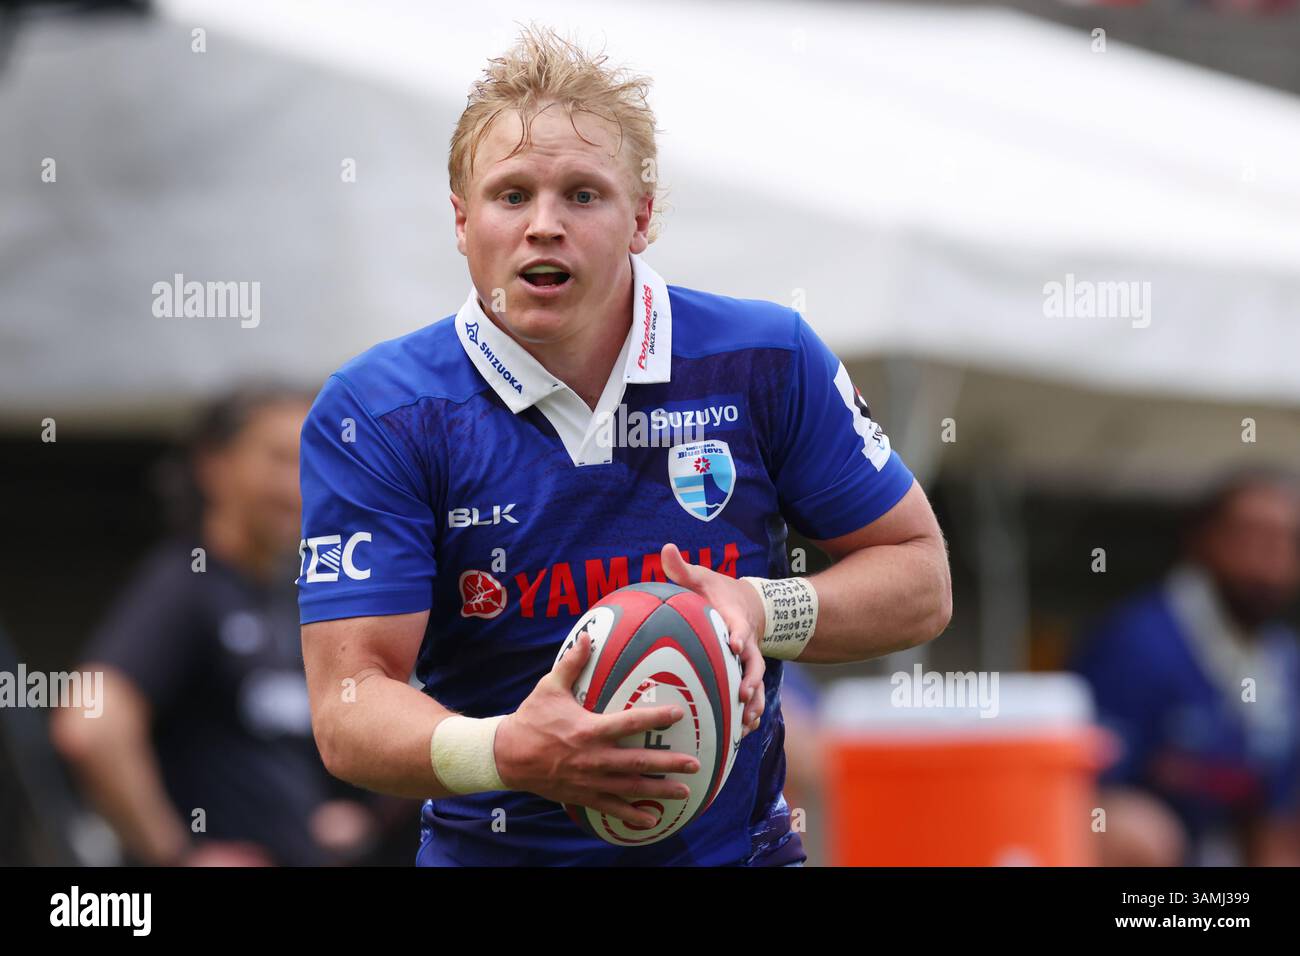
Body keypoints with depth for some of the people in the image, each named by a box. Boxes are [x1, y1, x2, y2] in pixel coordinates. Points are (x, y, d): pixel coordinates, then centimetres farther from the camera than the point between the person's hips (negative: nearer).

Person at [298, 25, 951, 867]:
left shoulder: (769, 362, -4)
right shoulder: (372, 417, -10)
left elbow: (920, 576, 3)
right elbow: (347, 703, -15)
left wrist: (762, 612, -16)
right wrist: (504, 752, -34)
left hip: (735, 845, 3)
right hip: (490, 849, -3)